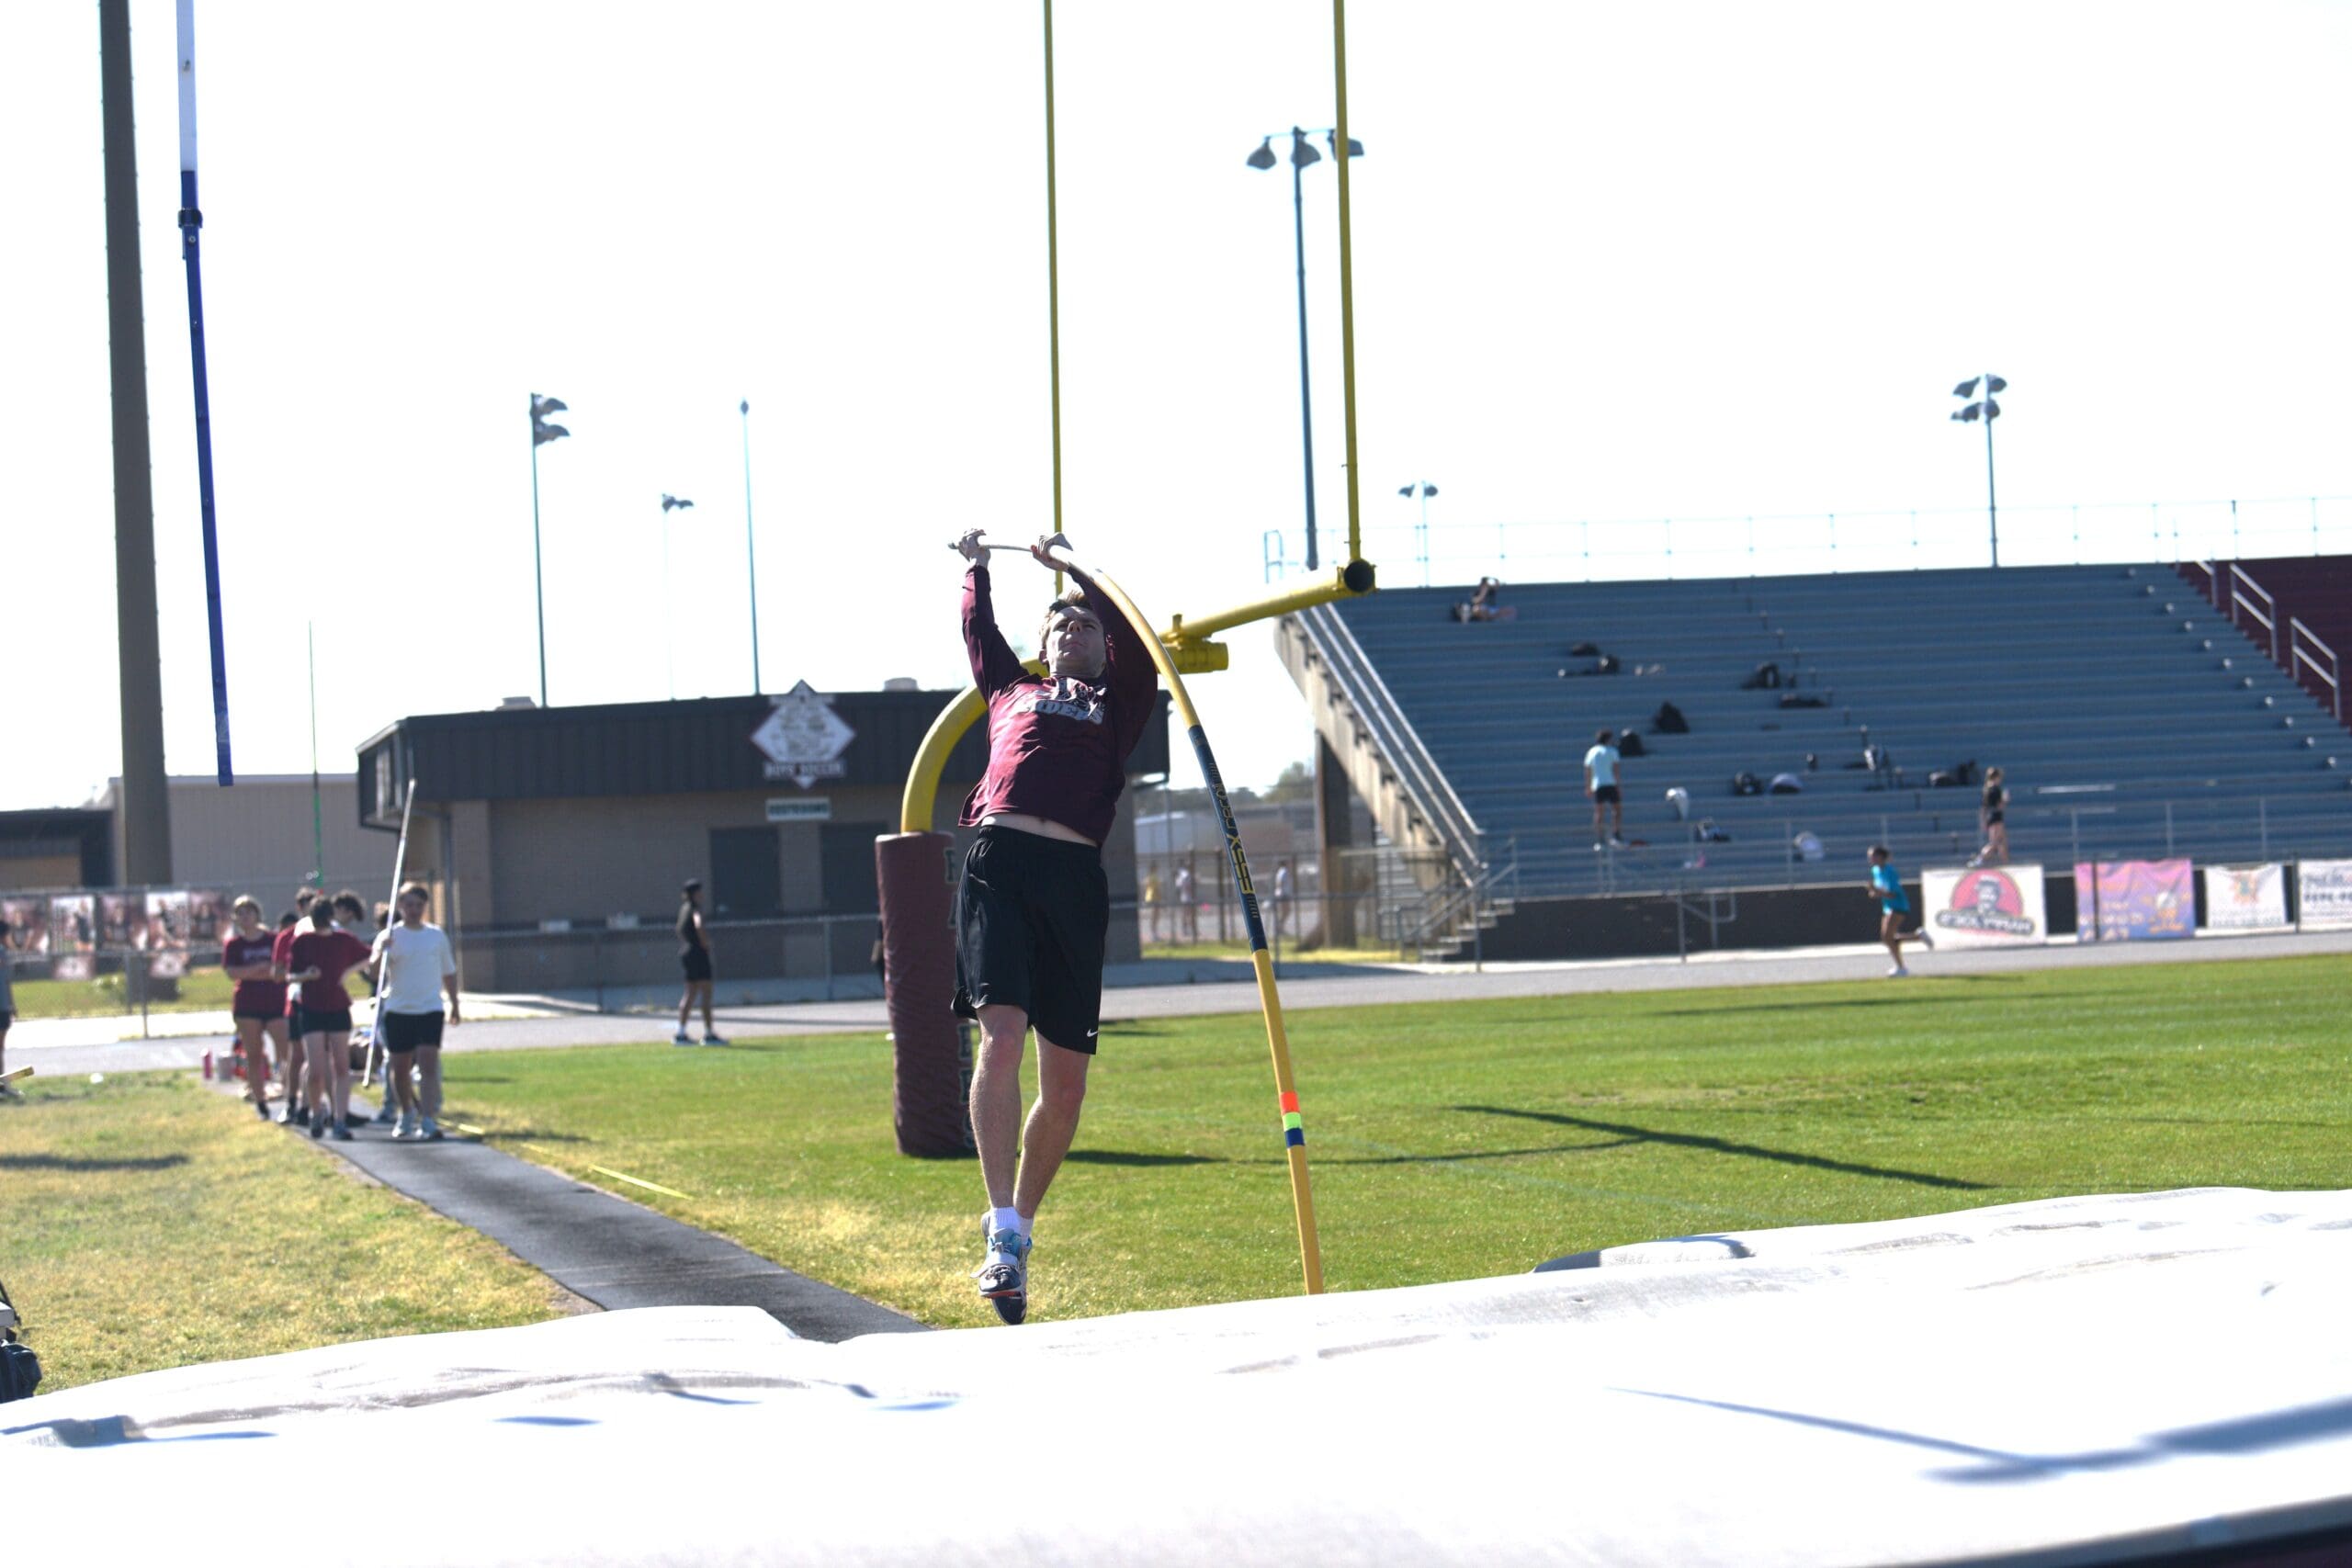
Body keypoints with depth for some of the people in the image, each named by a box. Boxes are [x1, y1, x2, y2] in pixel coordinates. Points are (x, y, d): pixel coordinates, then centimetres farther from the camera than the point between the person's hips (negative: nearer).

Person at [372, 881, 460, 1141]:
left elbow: (448, 973, 18)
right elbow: (376, 972, -12)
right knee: (399, 1068, 8)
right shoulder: (390, 937, 0)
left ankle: (429, 1120, -17)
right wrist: (381, 952, -30)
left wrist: (454, 1003, 18)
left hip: (430, 1010, 0)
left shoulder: (437, 936, 8)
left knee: (428, 1064, -13)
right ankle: (407, 1116, 28)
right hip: (398, 1011, 0)